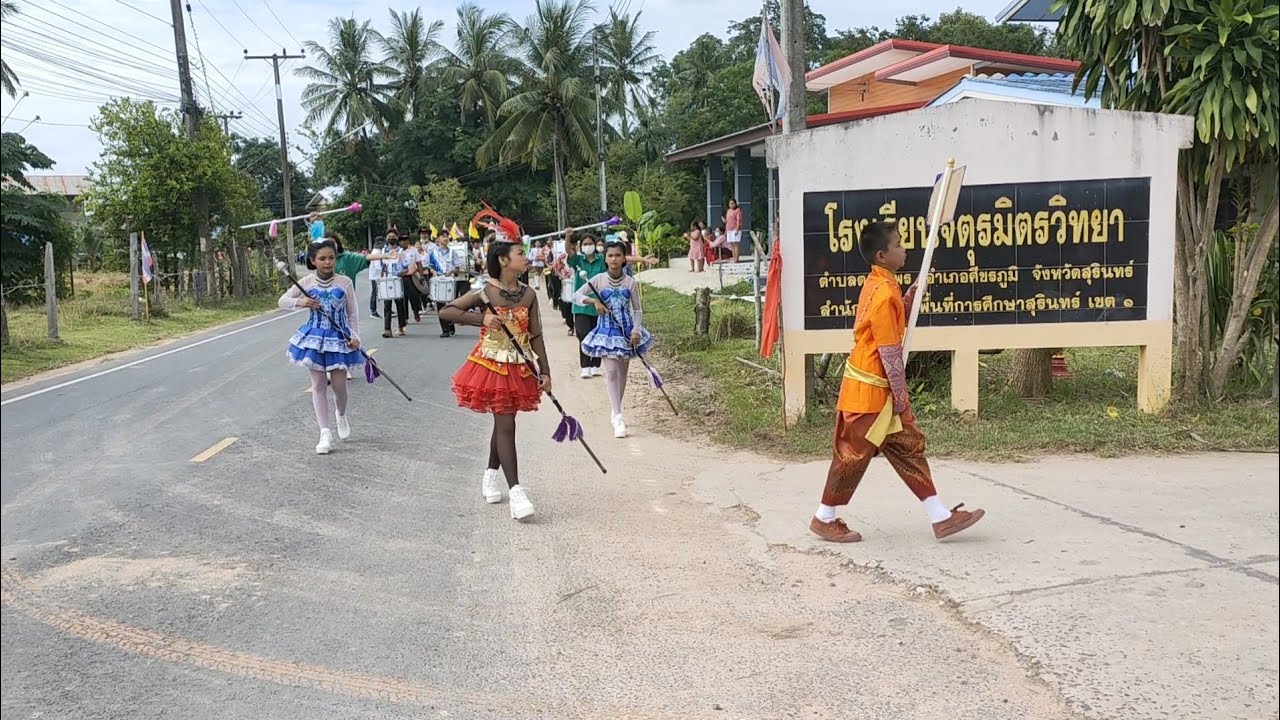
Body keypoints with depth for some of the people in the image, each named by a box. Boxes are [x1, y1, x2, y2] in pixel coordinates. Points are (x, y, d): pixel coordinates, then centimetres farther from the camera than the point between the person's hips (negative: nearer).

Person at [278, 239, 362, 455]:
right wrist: (299, 302, -15)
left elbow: (353, 314, -1)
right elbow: (282, 301, 4)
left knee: (339, 385, 1)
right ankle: (325, 433, 5)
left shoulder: (345, 283, -5)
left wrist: (355, 336, -13)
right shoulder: (306, 282, -2)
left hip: (339, 337, -1)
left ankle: (342, 416, 35)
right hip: (315, 338, 1)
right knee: (319, 385, 1)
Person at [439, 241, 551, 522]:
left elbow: (536, 336, 5)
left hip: (519, 368, 5)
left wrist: (545, 371, 3)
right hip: (491, 364, -5)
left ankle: (491, 475, 34)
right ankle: (515, 490, -9)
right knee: (506, 425, -8)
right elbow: (446, 311, -11)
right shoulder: (486, 291, -11)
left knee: (503, 423, 14)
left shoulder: (528, 294, 2)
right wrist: (482, 318, -21)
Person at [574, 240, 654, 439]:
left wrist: (636, 330, -11)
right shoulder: (599, 280, -5)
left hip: (626, 330, 2)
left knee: (622, 372, 11)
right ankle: (618, 417, -15)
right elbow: (576, 296, -2)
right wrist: (594, 301, -18)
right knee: (611, 371, -11)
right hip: (606, 329, -2)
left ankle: (616, 411, 29)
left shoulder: (630, 282, -3)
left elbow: (637, 310, 2)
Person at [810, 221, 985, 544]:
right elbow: (889, 352, -20)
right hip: (868, 389, -10)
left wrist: (911, 296, 3)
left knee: (909, 446, 9)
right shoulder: (883, 293, -20)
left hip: (882, 388, 10)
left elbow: (897, 321, 17)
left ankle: (941, 517, 13)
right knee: (853, 453, 2)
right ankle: (824, 519, 16)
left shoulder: (883, 285, 9)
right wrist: (900, 395, -13)